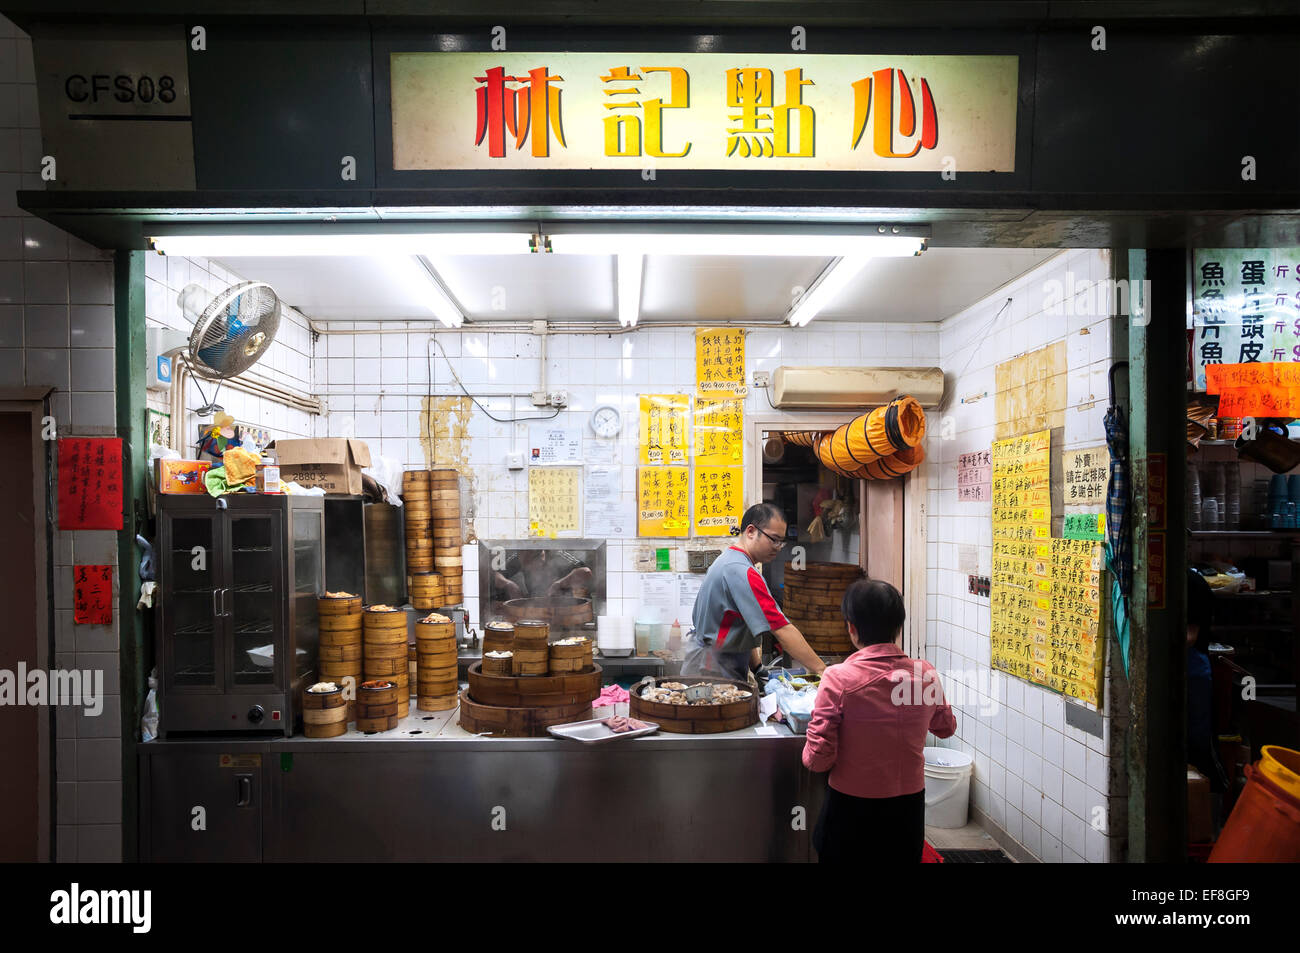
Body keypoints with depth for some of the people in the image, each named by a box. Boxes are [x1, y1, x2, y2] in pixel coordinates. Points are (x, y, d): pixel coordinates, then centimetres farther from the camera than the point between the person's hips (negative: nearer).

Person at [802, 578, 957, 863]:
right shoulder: (926, 674, -8)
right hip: (909, 806, 3)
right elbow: (945, 727, 12)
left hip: (851, 809, -3)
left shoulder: (838, 678, -20)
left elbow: (818, 759, -19)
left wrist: (811, 753, 2)